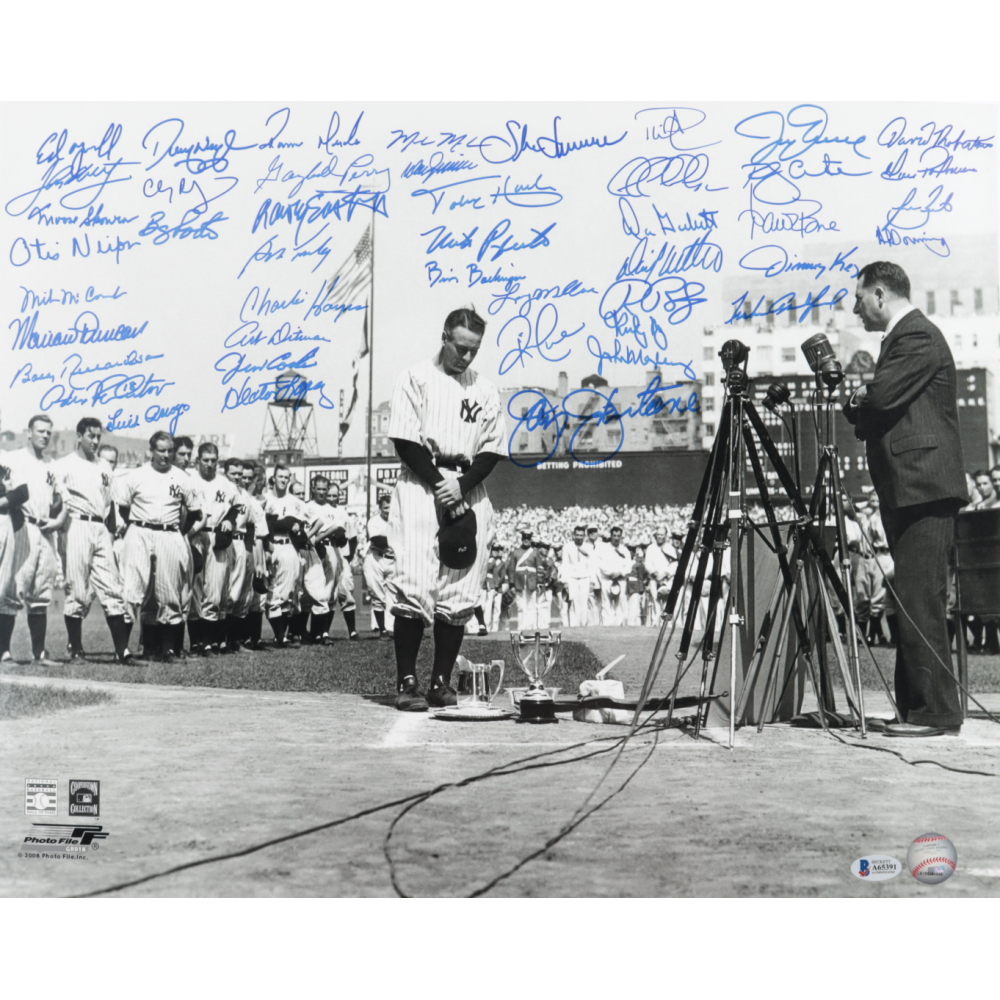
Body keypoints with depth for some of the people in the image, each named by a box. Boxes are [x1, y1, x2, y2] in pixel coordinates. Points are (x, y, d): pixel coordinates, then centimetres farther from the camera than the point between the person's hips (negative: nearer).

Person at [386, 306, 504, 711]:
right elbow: (405, 440, -4)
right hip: (420, 488, -4)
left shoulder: (485, 389, 14)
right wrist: (439, 484, -12)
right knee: (413, 586, -11)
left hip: (469, 492, 4)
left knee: (459, 593, 1)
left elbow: (492, 450, 8)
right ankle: (406, 682, -6)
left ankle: (441, 680, 8)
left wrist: (461, 485, -8)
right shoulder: (416, 378, 3)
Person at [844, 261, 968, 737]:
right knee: (912, 604, 11)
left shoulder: (918, 336, -10)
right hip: (907, 491, 10)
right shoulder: (901, 337, 22)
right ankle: (917, 707, 16)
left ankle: (937, 711, -5)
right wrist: (861, 403, 0)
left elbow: (880, 398, -20)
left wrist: (856, 399, 2)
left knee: (920, 603, -10)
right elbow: (877, 412, 22)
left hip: (925, 488, -10)